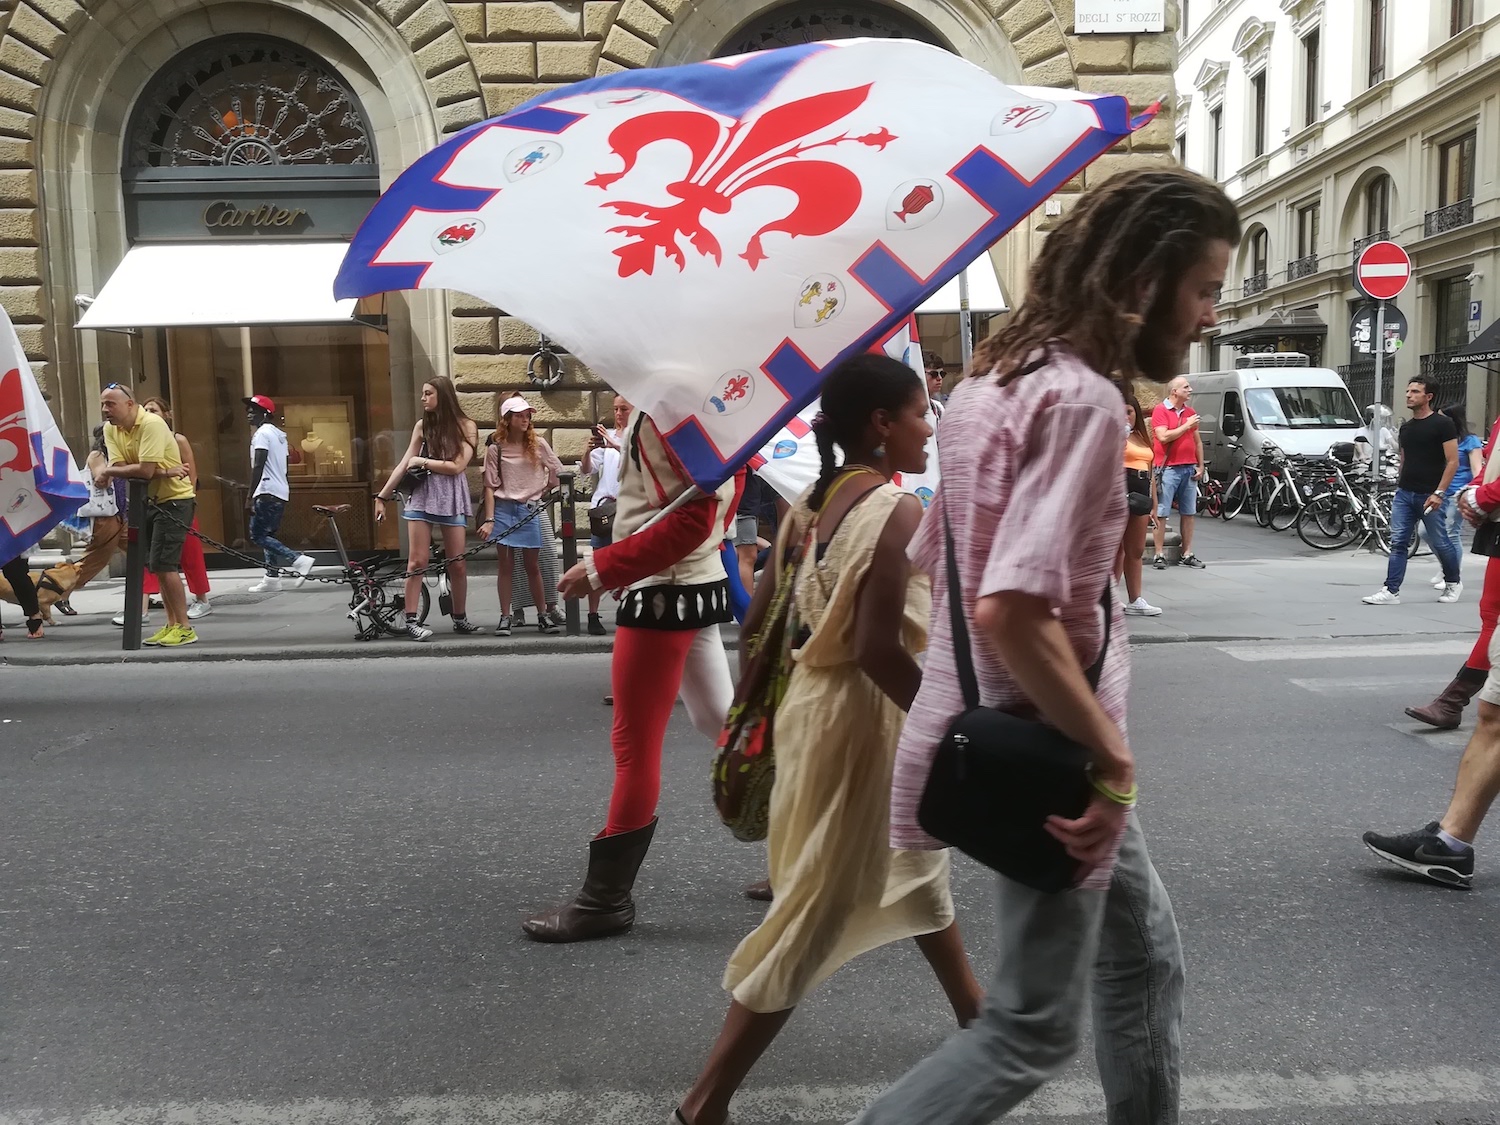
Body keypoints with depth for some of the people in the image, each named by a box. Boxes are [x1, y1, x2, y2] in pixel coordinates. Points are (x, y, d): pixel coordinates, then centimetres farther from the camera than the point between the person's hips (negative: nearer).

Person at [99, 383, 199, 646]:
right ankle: (172, 624, 21)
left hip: (175, 499, -8)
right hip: (150, 501, 9)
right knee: (156, 565, 11)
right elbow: (119, 467, -11)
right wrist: (163, 472, -22)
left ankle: (184, 628, -6)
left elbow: (145, 470, -28)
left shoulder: (152, 424, -21)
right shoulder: (110, 429, 2)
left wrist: (107, 471, -14)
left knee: (163, 564, -13)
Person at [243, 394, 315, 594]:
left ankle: (299, 560, -19)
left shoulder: (262, 433, -10)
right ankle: (272, 578, 9)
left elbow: (258, 467, -18)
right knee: (268, 535, 12)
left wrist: (251, 496, -18)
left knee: (257, 535, -8)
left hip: (267, 493, -10)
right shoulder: (278, 434, 19)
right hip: (281, 491, 10)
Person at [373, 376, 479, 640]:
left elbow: (456, 466, -7)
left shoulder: (466, 426, 2)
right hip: (422, 495, 1)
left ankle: (460, 618, 17)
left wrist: (422, 461, -3)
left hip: (452, 497, -1)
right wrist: (382, 496, 6)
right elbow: (404, 465, 8)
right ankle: (411, 620, 0)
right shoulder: (422, 426, 9)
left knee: (457, 564, 3)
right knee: (417, 561, -5)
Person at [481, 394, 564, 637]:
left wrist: (546, 490, 10)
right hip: (504, 509, -1)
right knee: (506, 565, 2)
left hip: (530, 510, 1)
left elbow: (558, 471, 12)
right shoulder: (496, 448, -2)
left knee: (532, 565, 6)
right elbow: (490, 487, -3)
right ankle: (505, 618, 7)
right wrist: (489, 520, -8)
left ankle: (543, 615, 15)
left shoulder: (538, 444, 2)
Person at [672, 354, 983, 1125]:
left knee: (915, 862, 27)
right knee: (820, 908, 1)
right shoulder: (896, 510, -19)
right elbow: (879, 649, -26)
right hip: (861, 715, -9)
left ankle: (972, 1010, 49)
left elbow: (758, 622, 8)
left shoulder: (811, 503, 5)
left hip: (813, 697, 10)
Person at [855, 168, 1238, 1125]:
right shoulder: (1084, 399, -22)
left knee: (1147, 956, 24)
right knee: (1035, 1027, 7)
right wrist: (1112, 757, -22)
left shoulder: (997, 380, 8)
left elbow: (936, 560, 15)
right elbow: (1012, 609, -32)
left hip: (1019, 736, 10)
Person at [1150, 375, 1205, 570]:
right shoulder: (1160, 410, -4)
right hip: (1168, 469, -6)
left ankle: (1187, 554, 14)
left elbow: (1198, 442, 17)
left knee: (1188, 513, 8)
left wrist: (1200, 466, 10)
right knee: (1161, 513, -4)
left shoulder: (1190, 412, 14)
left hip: (1189, 469, 6)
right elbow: (1163, 437, -16)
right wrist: (1186, 426, -10)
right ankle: (1159, 554, -1)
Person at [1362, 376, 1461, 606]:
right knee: (1398, 543, -2)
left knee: (1440, 543, 7)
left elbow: (1452, 462, -11)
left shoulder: (1442, 424, -7)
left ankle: (1453, 583, 29)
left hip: (1429, 496, -5)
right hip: (1404, 494, 5)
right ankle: (1391, 591, -5)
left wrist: (1438, 493, -17)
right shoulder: (1406, 427, 13)